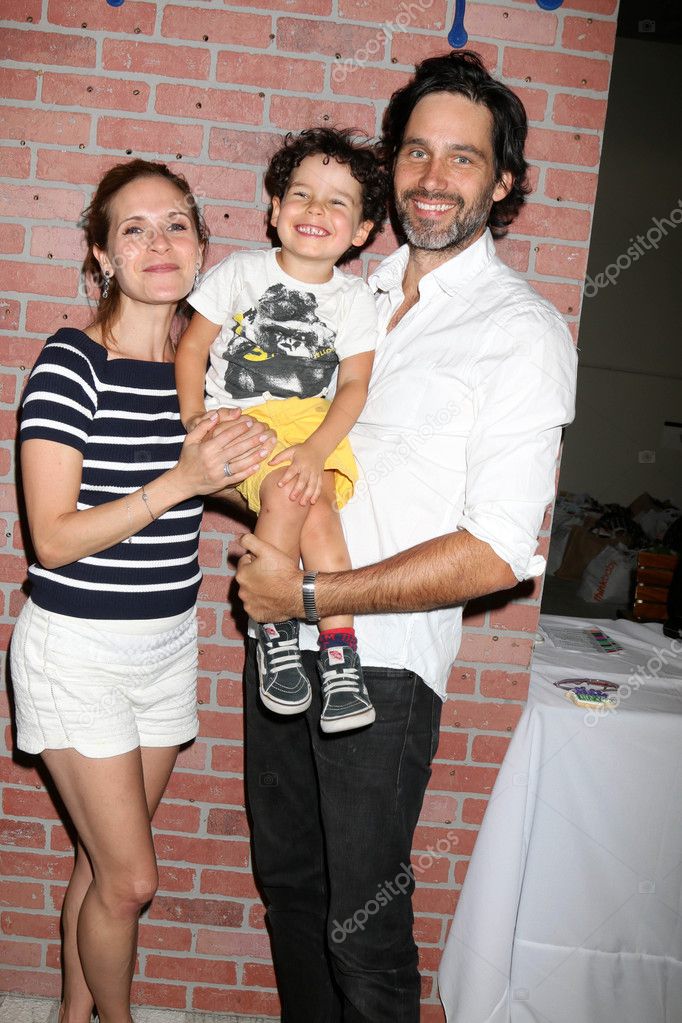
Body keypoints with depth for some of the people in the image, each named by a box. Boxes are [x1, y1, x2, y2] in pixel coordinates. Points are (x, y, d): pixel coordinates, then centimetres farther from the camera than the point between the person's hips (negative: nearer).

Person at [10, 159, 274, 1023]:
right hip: (77, 650, -5)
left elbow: (226, 481, 16)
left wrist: (235, 464, -5)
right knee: (129, 878, 4)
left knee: (104, 863, 19)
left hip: (169, 644, 5)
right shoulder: (70, 362, -15)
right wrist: (184, 479, -25)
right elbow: (54, 537, -18)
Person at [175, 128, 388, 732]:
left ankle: (339, 657, -17)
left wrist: (316, 449, -18)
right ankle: (277, 636, -8)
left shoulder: (354, 298, 5)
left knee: (314, 510, -25)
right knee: (287, 497, -28)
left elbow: (355, 383, -3)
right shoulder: (240, 272, 4)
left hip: (314, 421, 1)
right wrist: (194, 416, -9)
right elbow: (193, 347, 6)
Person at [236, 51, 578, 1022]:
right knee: (286, 881, 22)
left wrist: (308, 594, -17)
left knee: (362, 930, 9)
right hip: (283, 639, 6)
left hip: (381, 660, -6)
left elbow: (497, 553, -18)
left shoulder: (525, 331, -11)